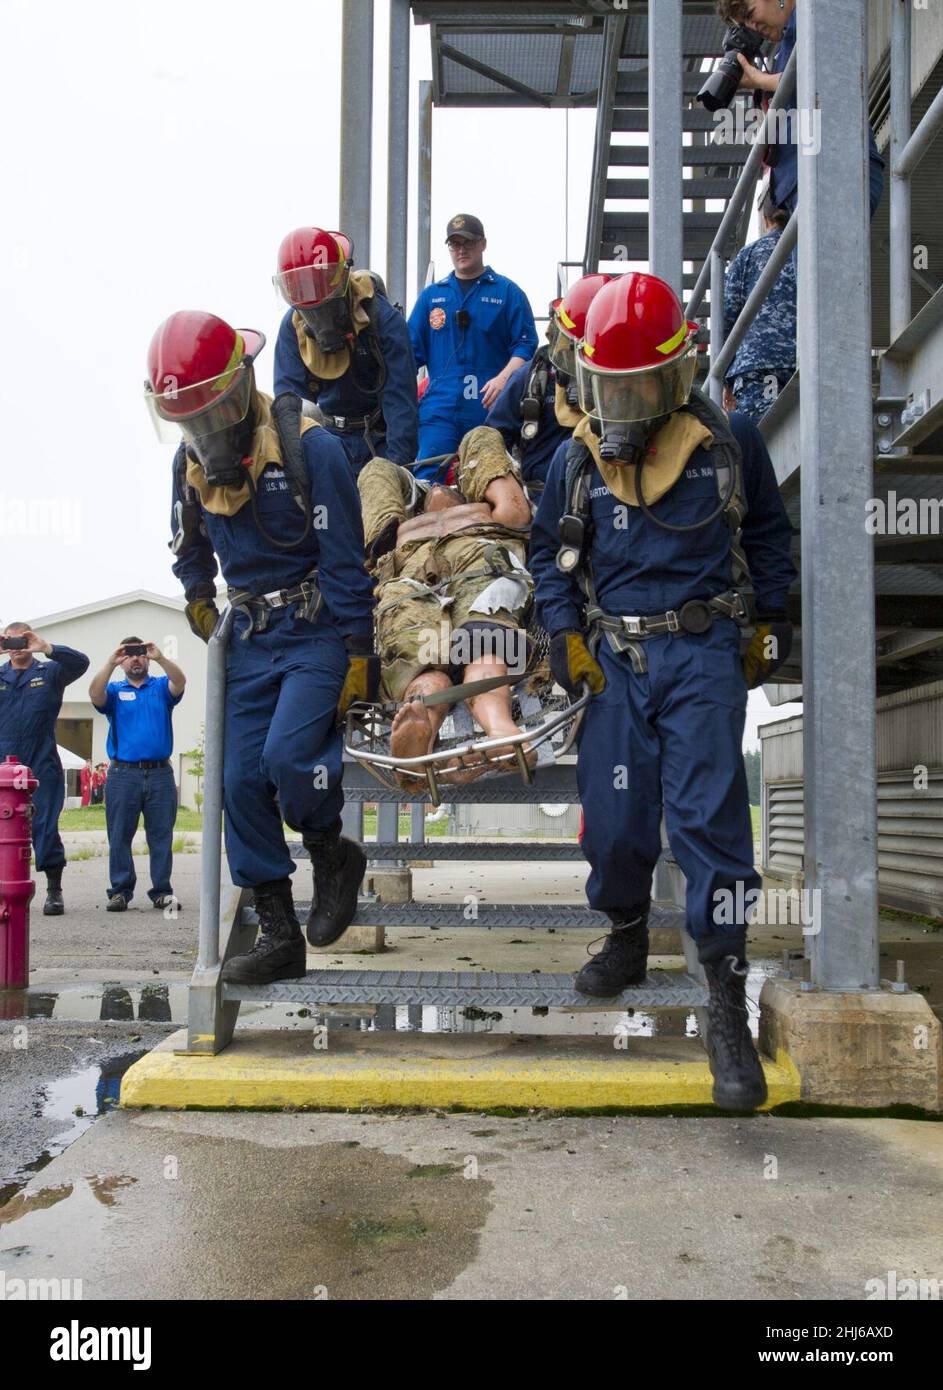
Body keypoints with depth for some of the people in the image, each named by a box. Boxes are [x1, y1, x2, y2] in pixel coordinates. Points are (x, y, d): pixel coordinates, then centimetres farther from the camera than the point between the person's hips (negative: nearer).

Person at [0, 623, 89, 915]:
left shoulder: (50, 672, 8)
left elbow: (80, 663, -8)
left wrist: (46, 648, -19)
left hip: (42, 768, -2)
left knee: (46, 828, -2)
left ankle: (54, 891, 6)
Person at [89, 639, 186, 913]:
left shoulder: (161, 687, 12)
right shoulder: (114, 690, 11)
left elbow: (180, 682, -10)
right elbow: (95, 695, -10)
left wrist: (160, 658, -25)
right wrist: (111, 663, -22)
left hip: (160, 774, 0)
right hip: (123, 774, 0)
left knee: (161, 836, 2)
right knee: (120, 836, 1)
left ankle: (162, 891, 7)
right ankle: (120, 891, 6)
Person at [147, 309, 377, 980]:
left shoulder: (310, 447, -14)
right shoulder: (191, 461, 5)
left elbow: (343, 560, -15)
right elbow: (190, 547, 25)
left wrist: (357, 654, -15)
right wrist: (199, 600, 12)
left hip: (320, 633, -6)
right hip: (252, 640, 6)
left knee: (288, 757, -25)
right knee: (244, 782, 1)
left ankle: (333, 856, 8)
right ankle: (279, 937, 11)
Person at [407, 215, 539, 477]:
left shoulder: (508, 292, 8)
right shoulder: (431, 295, 17)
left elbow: (526, 345, 0)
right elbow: (412, 349, 16)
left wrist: (503, 378, -17)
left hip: (491, 407, -2)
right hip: (440, 408, 2)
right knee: (428, 478, -9)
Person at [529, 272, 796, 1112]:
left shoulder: (729, 442, -1)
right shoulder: (579, 459, 4)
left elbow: (769, 532, 13)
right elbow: (551, 551, 15)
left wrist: (771, 623, 10)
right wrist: (566, 634, 4)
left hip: (703, 654, -2)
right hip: (614, 657, 3)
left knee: (707, 817, -10)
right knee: (614, 819, 4)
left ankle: (729, 1009, -2)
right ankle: (627, 940, 33)